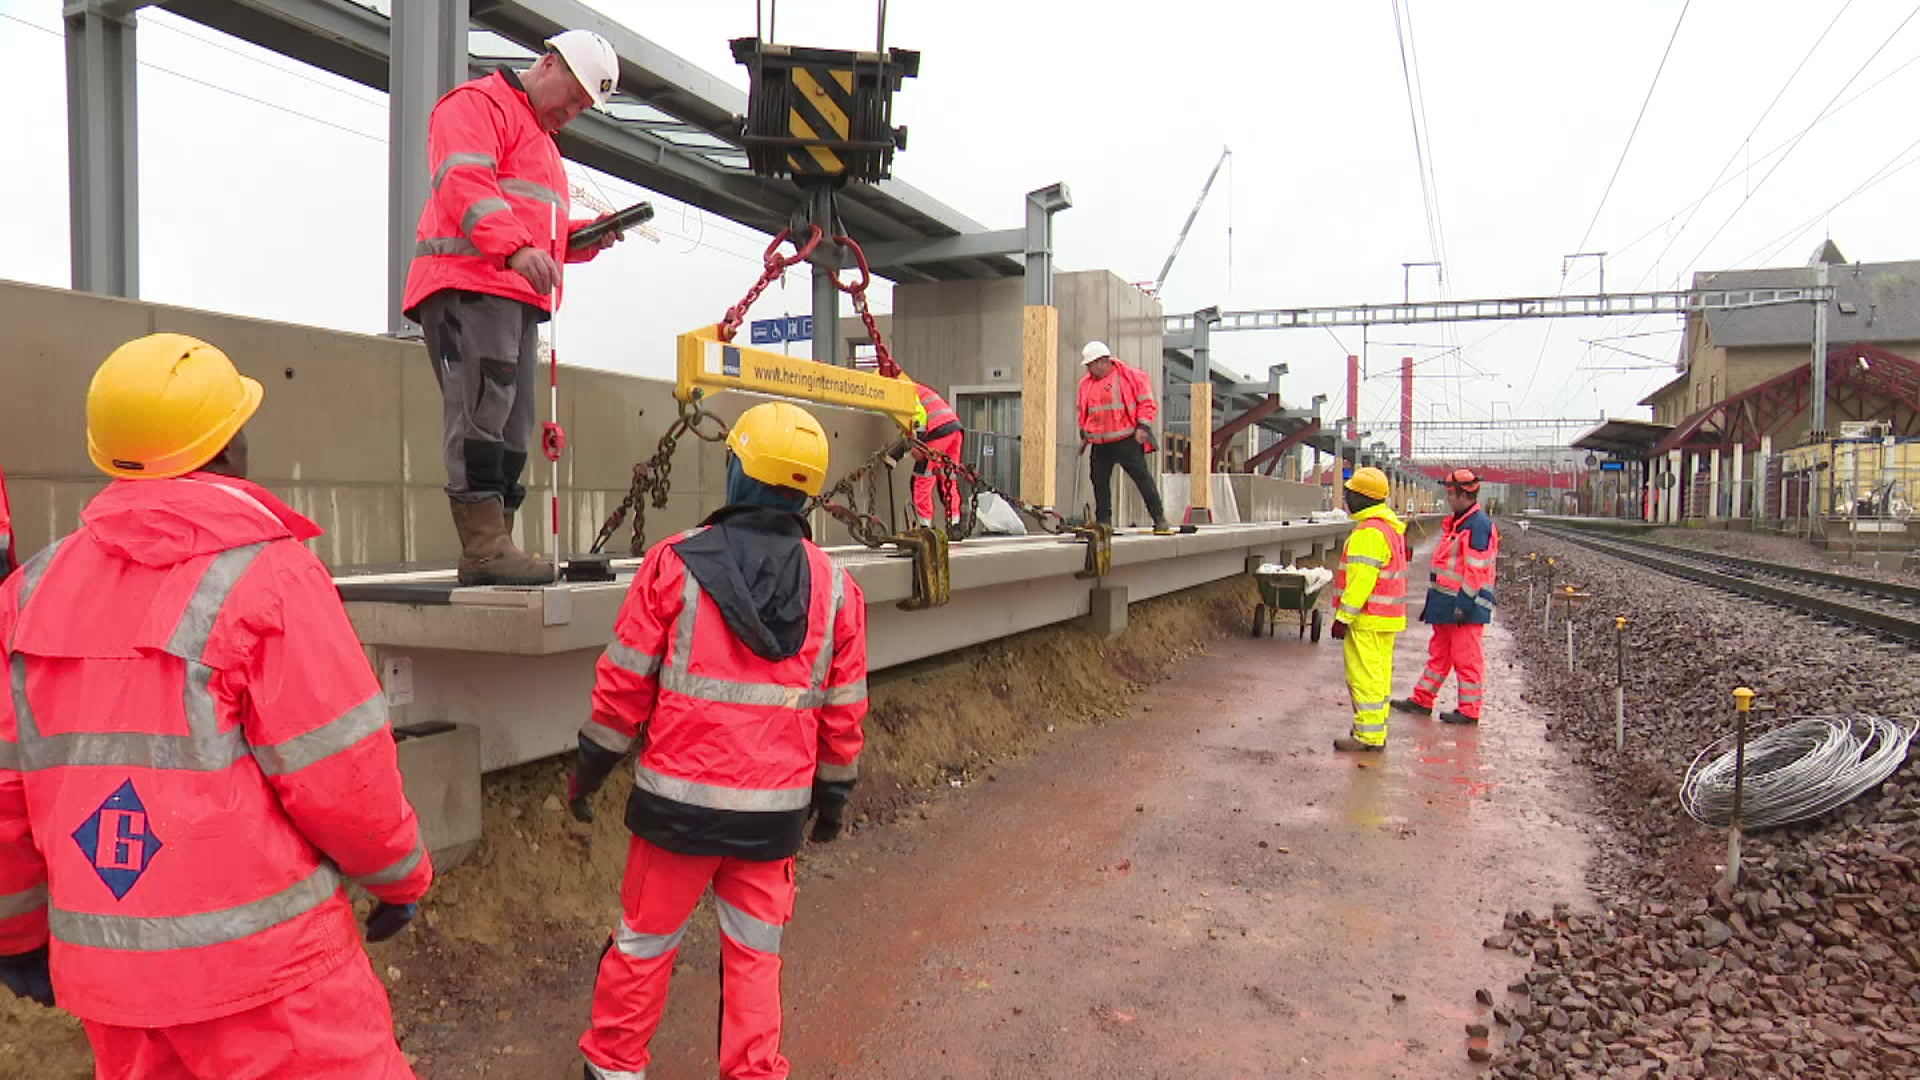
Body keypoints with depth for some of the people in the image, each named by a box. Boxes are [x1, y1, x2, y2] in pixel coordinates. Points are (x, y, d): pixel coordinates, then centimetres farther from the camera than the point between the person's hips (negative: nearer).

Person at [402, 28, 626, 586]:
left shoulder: (542, 141, 33)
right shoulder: (477, 103, 3)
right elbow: (462, 182, -15)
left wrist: (588, 237, 16)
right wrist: (515, 248, -29)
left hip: (519, 297, 10)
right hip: (468, 285, -10)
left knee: (512, 430, 4)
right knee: (481, 411, -17)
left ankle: (494, 549, 5)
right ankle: (484, 546, -22)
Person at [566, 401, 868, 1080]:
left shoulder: (676, 564, -10)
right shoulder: (835, 587, -2)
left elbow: (624, 685, -6)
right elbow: (844, 712, 3)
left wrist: (588, 770, 8)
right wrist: (833, 796, 17)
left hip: (681, 798, -1)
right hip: (776, 810, 2)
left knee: (644, 941, 17)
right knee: (754, 953, 15)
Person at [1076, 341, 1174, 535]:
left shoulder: (1131, 376, -3)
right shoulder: (1086, 383, 13)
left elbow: (1146, 403, -3)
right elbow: (1084, 411, 25)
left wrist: (1143, 427, -12)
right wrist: (1084, 435, 21)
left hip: (1127, 440, -5)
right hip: (1100, 444, 6)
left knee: (1143, 478, -6)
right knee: (1099, 481, 6)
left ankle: (1160, 520, -2)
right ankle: (1103, 521, 17)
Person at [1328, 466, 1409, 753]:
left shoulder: (1368, 532, -19)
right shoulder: (1391, 526, 14)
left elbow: (1361, 580, -23)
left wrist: (1343, 617, -20)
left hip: (1368, 619, -10)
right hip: (1388, 617, 10)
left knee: (1364, 676, -5)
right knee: (1379, 674, 16)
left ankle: (1368, 736, -2)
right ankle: (1376, 732, 24)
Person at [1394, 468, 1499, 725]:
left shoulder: (1479, 525, -16)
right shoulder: (1457, 523, 16)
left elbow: (1475, 571, -21)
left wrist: (1464, 605, -23)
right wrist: (1432, 601, 23)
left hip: (1465, 607, -10)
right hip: (1446, 605, 10)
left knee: (1467, 658, -1)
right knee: (1439, 653, 16)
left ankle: (1469, 710, 8)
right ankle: (1422, 699, 24)